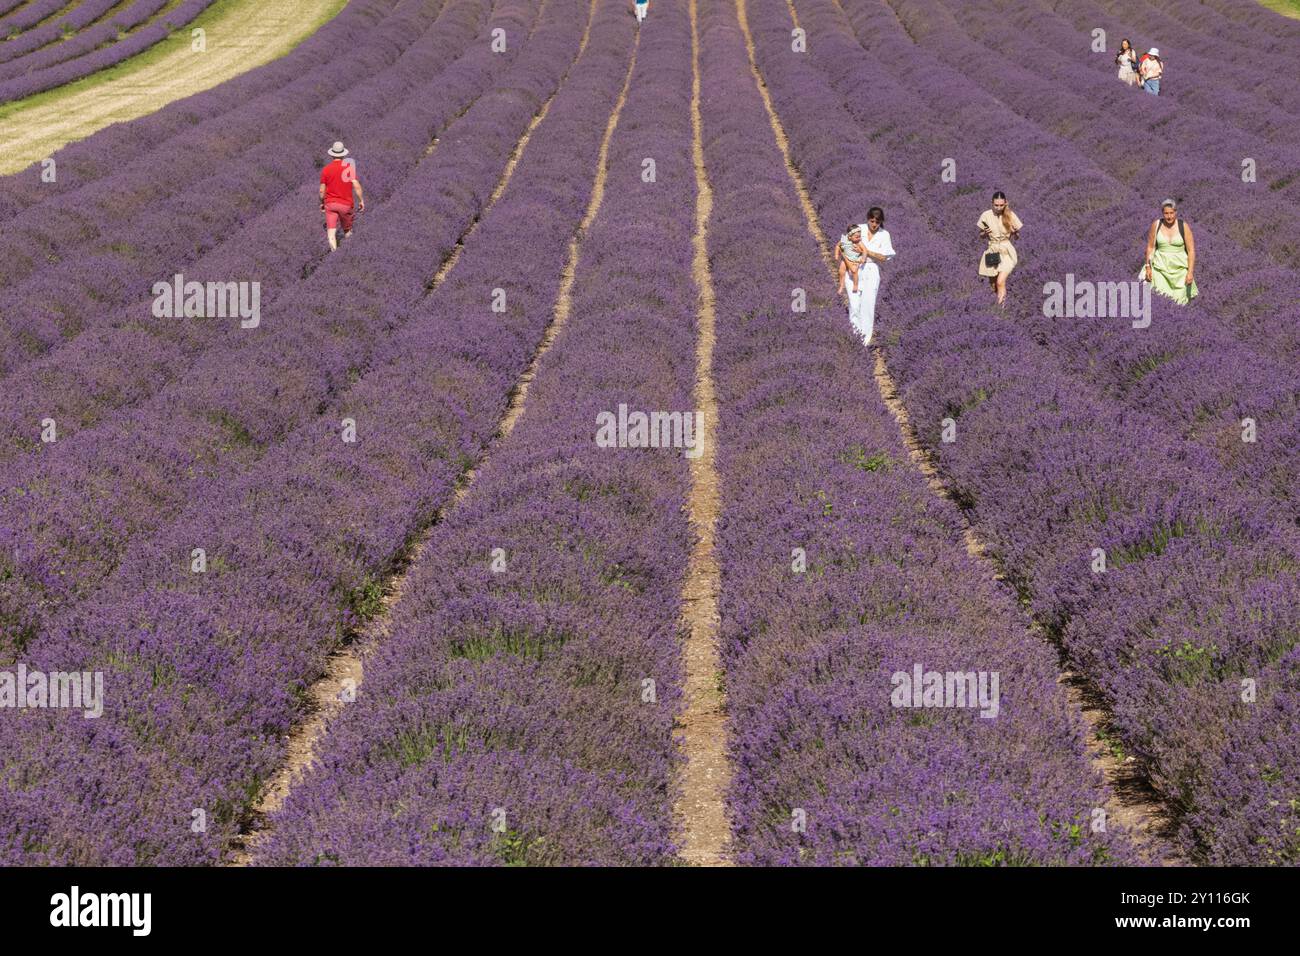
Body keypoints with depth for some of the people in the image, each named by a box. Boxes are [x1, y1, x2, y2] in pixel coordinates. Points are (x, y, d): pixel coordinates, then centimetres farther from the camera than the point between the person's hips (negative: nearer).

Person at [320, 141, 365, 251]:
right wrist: (361, 200, -2)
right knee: (347, 231, 18)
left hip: (330, 203, 0)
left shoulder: (326, 170, -2)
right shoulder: (349, 167, -5)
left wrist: (322, 203, 17)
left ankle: (334, 250, -28)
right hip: (346, 204, 0)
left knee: (331, 231, -8)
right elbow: (356, 185, -11)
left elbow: (322, 190, 2)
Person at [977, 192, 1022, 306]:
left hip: (1006, 252, -2)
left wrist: (1015, 232, -19)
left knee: (1000, 282, -20)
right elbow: (981, 236, 7)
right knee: (993, 286, 8)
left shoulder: (1010, 216, -7)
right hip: (991, 252, 2)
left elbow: (1017, 237, 4)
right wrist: (985, 233, -16)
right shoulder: (986, 215, -5)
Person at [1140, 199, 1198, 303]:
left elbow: (1191, 250, -6)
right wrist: (1148, 267, 3)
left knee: (1179, 299, -4)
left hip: (1179, 267, -1)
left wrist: (1190, 272, -12)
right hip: (1160, 266, 1)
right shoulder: (1156, 225, -2)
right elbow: (1150, 247, 7)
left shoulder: (1184, 227, -7)